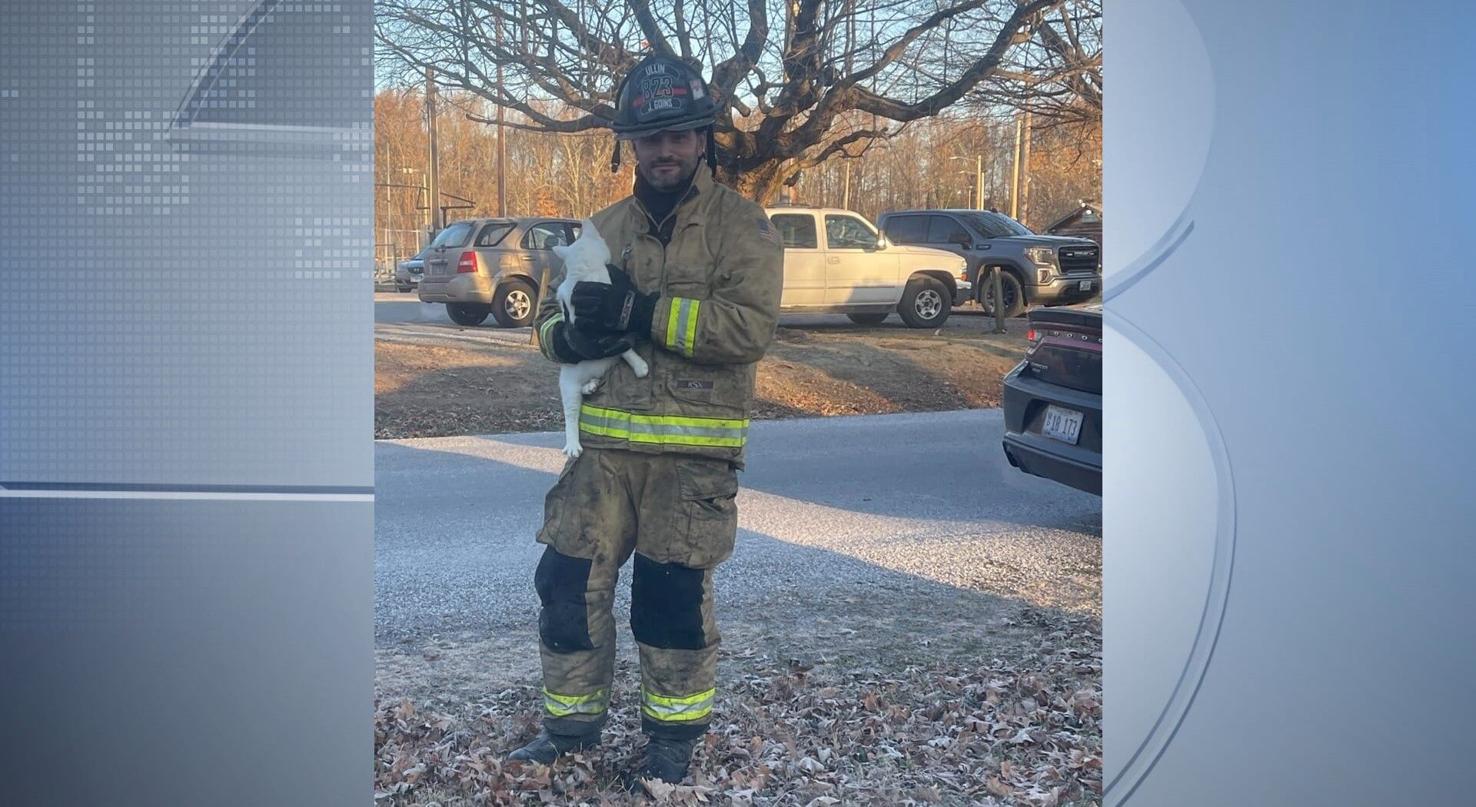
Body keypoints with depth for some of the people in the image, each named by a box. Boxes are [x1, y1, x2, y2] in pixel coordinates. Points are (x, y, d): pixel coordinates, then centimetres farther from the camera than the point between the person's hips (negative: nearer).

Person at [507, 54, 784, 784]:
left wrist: (641, 312, -21)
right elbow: (551, 320, 15)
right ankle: (572, 718, 27)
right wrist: (576, 333, -10)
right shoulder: (603, 229, 12)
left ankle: (675, 730, 25)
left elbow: (750, 324, -17)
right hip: (605, 444, 5)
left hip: (694, 453, -4)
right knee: (568, 583, 7)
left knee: (674, 597, 5)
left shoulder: (740, 223, -4)